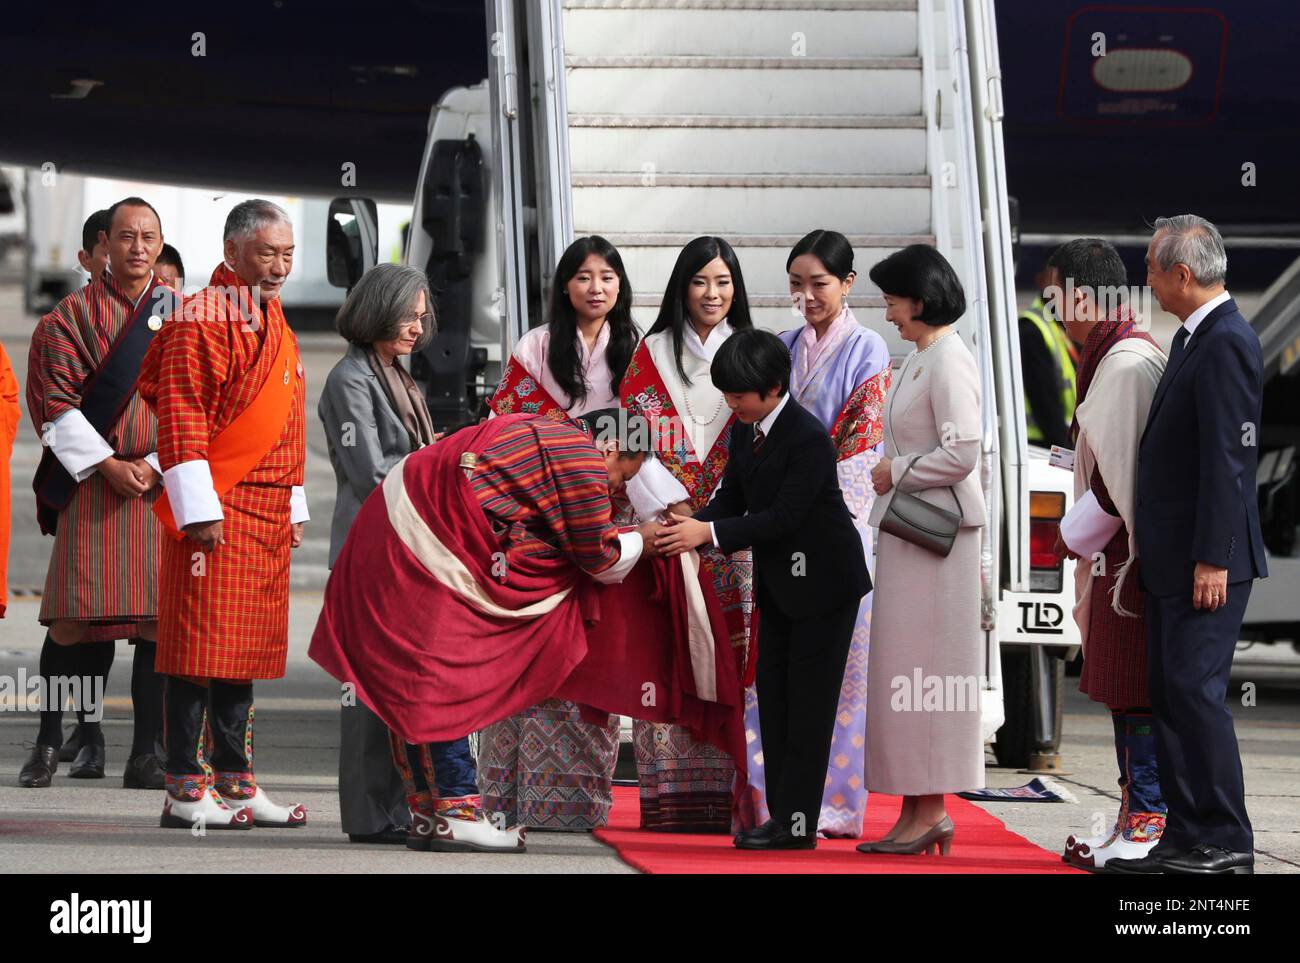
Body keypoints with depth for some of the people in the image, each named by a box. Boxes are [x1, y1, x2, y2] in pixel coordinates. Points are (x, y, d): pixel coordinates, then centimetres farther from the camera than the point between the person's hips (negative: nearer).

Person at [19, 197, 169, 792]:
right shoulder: (74, 313, 6)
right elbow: (58, 403, -1)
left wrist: (156, 466, -7)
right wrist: (109, 465, -10)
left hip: (165, 481, 1)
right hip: (90, 478, -1)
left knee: (159, 620, -5)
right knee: (73, 618, -6)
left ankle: (145, 756, -1)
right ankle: (51, 742, 9)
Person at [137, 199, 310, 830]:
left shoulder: (273, 321, 19)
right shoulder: (203, 317, -9)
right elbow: (182, 417, -14)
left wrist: (294, 508, 22)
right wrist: (200, 511, -19)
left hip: (269, 513, 9)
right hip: (220, 510, -9)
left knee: (246, 650, 10)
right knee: (204, 647, -7)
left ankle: (235, 782, 14)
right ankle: (186, 791, -5)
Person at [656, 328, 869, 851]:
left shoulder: (808, 438, -24)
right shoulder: (746, 430, 2)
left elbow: (784, 515, -26)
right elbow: (732, 496, 7)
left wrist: (710, 532, -28)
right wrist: (690, 527, -11)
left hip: (823, 582, -9)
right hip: (778, 581, 9)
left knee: (808, 702, -5)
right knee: (773, 697, 9)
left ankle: (799, 824, -3)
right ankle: (782, 816, 14)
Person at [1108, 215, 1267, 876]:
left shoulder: (1226, 343, -15)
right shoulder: (1194, 338, 16)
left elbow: (1228, 457, -20)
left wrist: (1214, 560, -22)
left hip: (1207, 560, -10)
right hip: (1172, 560, 10)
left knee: (1194, 688, -11)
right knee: (1168, 693, 10)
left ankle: (1226, 845, -7)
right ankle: (1186, 838, 13)